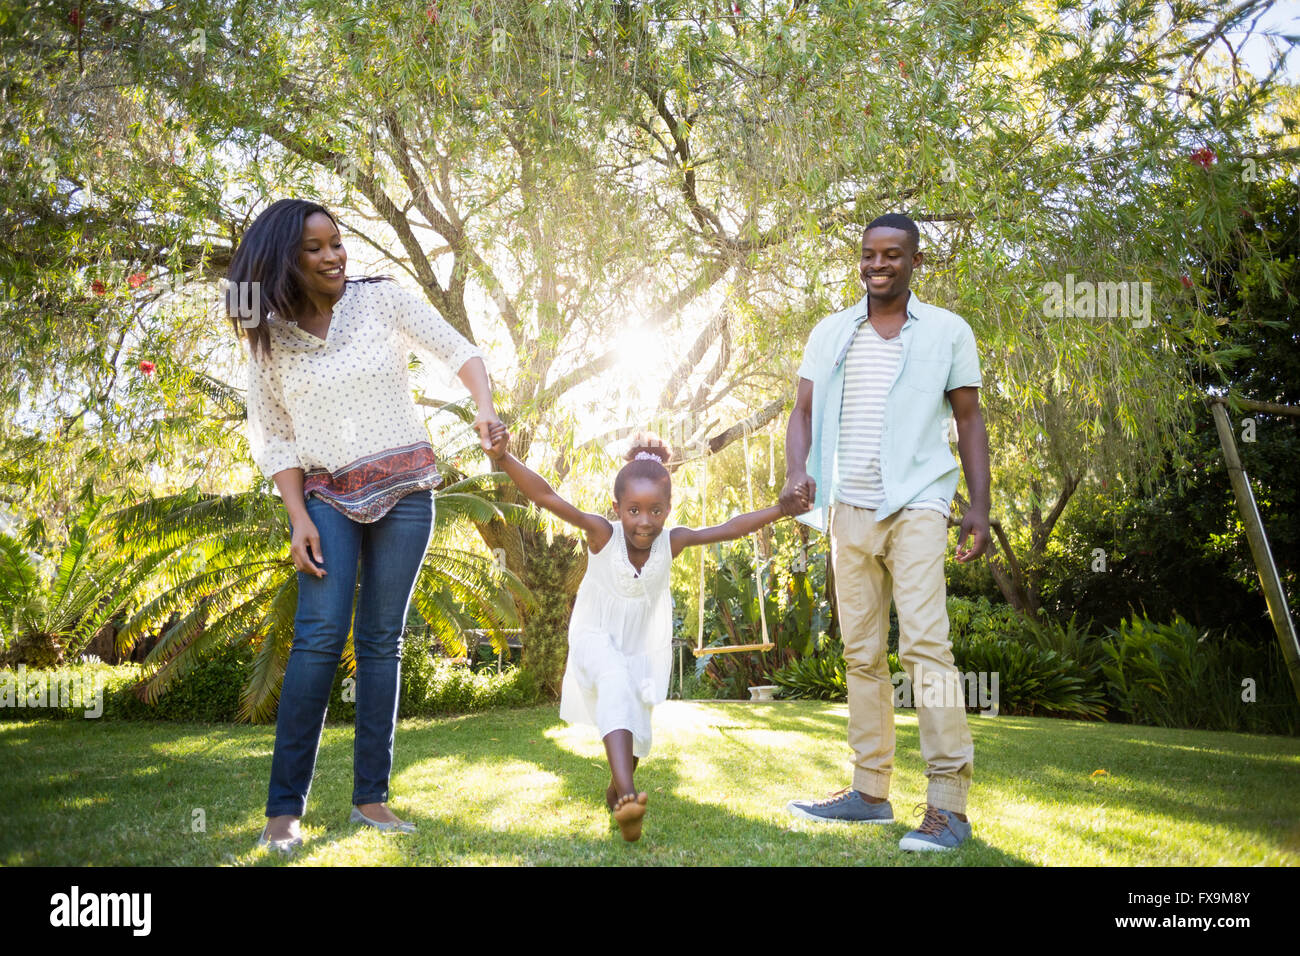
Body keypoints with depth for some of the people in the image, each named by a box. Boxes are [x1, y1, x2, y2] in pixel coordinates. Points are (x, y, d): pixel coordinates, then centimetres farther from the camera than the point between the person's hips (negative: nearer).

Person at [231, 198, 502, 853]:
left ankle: (371, 797, 7)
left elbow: (460, 353, 3)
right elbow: (270, 436, 6)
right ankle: (284, 809, -8)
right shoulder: (270, 335, 3)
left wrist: (484, 407, -17)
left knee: (381, 640, 1)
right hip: (328, 494, 0)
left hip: (404, 487, 0)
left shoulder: (383, 301, 0)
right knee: (319, 635, -13)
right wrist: (298, 517, -4)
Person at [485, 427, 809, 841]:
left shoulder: (671, 541, -21)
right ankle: (627, 793, -46)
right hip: (596, 636, -4)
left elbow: (727, 529, -14)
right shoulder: (602, 534, -29)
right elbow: (546, 497, -40)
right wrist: (504, 458, -53)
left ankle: (616, 792, 44)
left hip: (642, 644, 4)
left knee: (637, 721, 13)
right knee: (616, 683, -34)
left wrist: (780, 509, -17)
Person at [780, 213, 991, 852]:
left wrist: (979, 506, -2)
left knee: (924, 643, -15)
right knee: (861, 653, 8)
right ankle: (871, 791, 17)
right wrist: (796, 472, -8)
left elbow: (969, 420, 5)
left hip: (915, 505, -4)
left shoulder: (948, 332, 5)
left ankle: (948, 805, -11)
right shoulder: (830, 333, 13)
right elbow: (804, 410, 12)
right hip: (849, 508, 4)